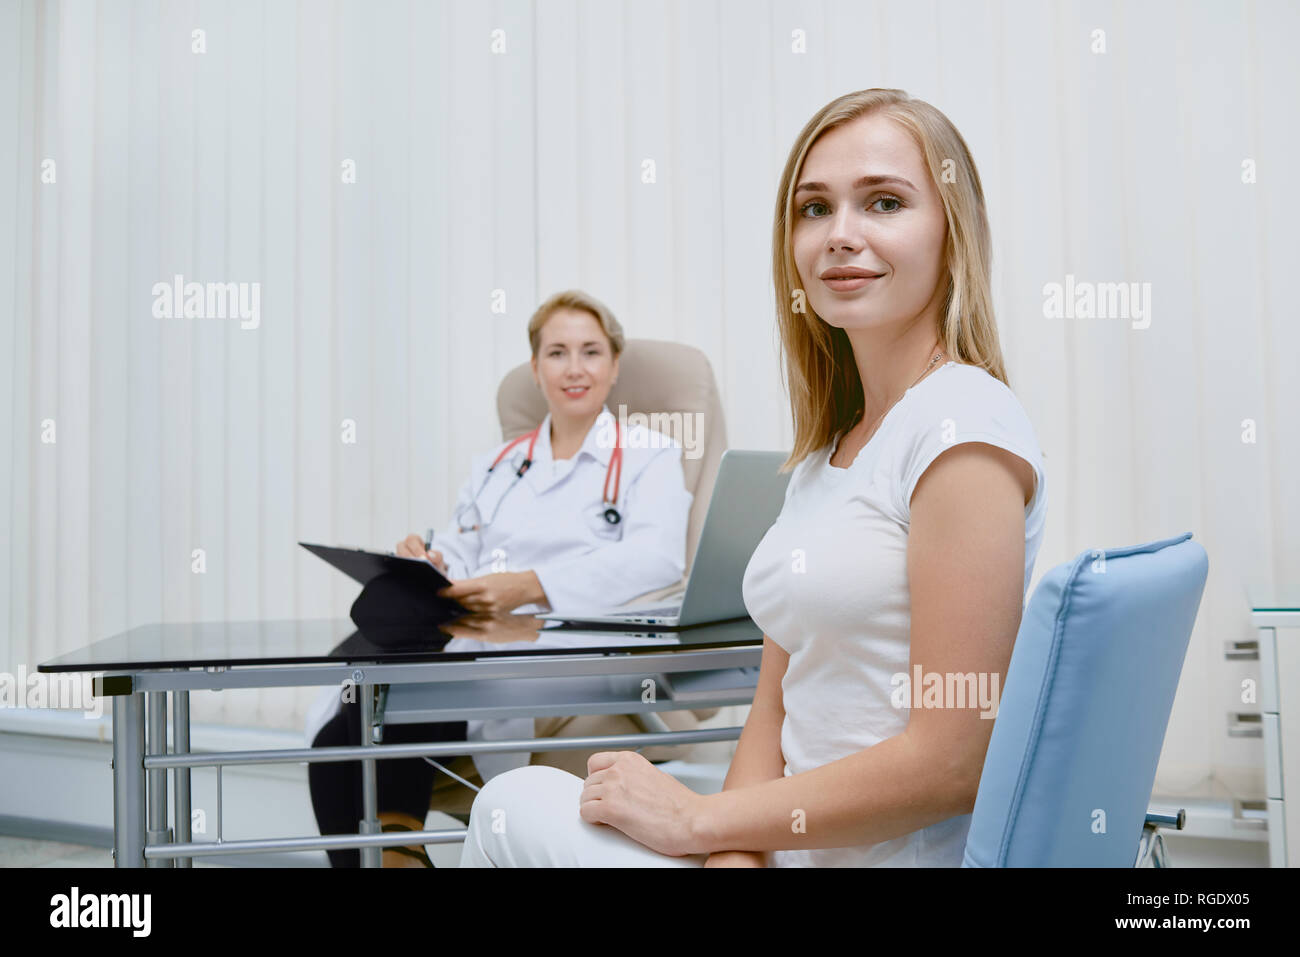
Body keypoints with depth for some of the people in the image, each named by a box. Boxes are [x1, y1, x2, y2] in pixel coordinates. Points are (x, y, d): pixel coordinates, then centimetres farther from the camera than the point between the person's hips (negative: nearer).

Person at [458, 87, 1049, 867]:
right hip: (798, 843, 7)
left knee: (516, 811, -4)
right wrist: (735, 855, -10)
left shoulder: (965, 426, -15)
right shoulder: (830, 445, 12)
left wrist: (700, 818, -11)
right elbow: (775, 709, 8)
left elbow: (949, 762, -19)